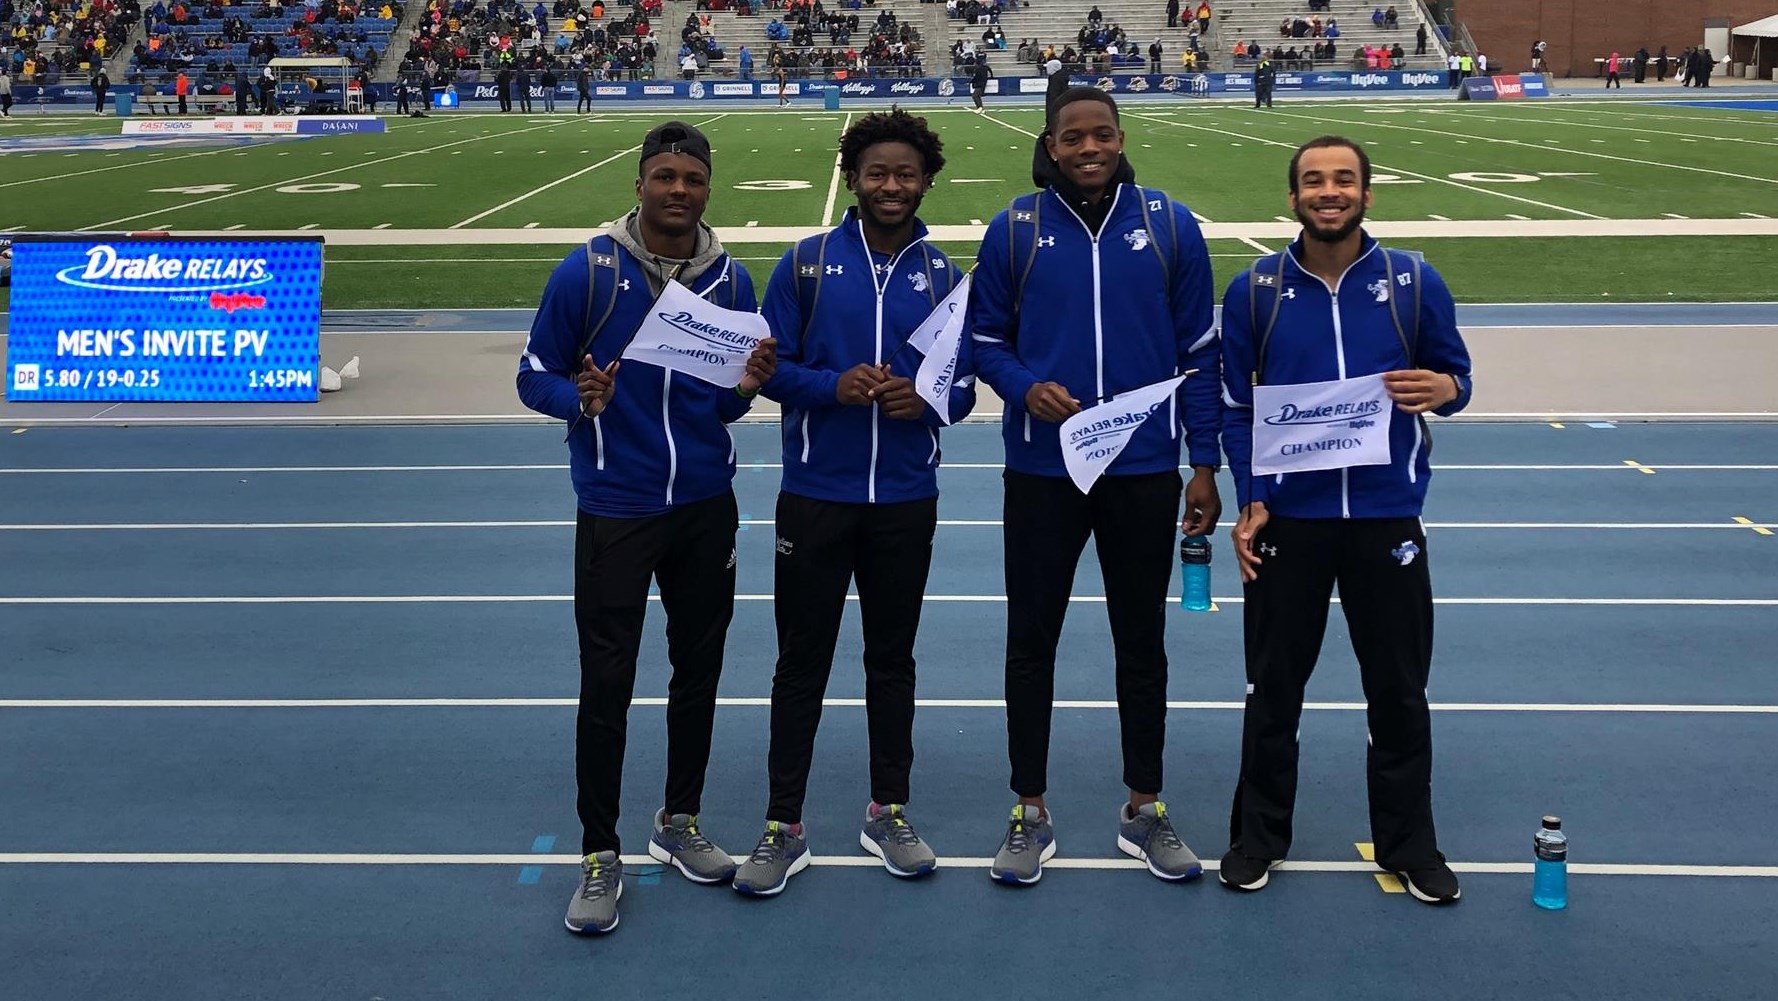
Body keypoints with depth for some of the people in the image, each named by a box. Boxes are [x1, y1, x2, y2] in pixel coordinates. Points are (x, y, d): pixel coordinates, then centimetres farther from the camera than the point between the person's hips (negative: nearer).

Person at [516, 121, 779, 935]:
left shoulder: (729, 279, 2)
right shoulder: (587, 272, -9)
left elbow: (727, 405, 10)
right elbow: (535, 376, -4)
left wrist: (745, 387, -12)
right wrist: (579, 399, -25)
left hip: (706, 506, 4)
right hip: (615, 512, -4)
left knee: (698, 668, 13)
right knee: (606, 685, 0)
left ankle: (679, 823, 32)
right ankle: (599, 858, 14)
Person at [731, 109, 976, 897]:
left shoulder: (943, 276, 4)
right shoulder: (807, 262, -1)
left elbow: (964, 386, 6)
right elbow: (769, 364, -2)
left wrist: (926, 400, -16)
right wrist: (833, 386, -20)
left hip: (907, 500, 2)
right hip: (816, 497, -2)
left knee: (892, 658, 14)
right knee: (801, 661, 6)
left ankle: (889, 814, 29)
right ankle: (783, 829, 17)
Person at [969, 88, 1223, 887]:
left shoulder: (1169, 226, 1)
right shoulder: (1014, 230, 0)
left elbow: (1199, 349, 4)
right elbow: (985, 336, 6)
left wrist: (1204, 463, 1)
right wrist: (1025, 387, -15)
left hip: (1145, 472, 1)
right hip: (1041, 471, 0)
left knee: (1142, 641, 11)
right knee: (1031, 641, 7)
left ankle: (1144, 811, 27)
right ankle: (1030, 814, 21)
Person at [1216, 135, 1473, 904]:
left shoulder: (1415, 284, 0)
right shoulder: (1254, 290, -1)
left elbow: (1454, 375, 8)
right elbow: (1234, 404, 3)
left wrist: (1445, 389, -17)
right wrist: (1249, 502, -6)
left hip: (1387, 517, 0)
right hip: (1287, 518, 0)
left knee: (1399, 689, 9)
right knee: (1273, 688, 10)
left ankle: (1408, 843, 26)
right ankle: (1259, 836, 26)